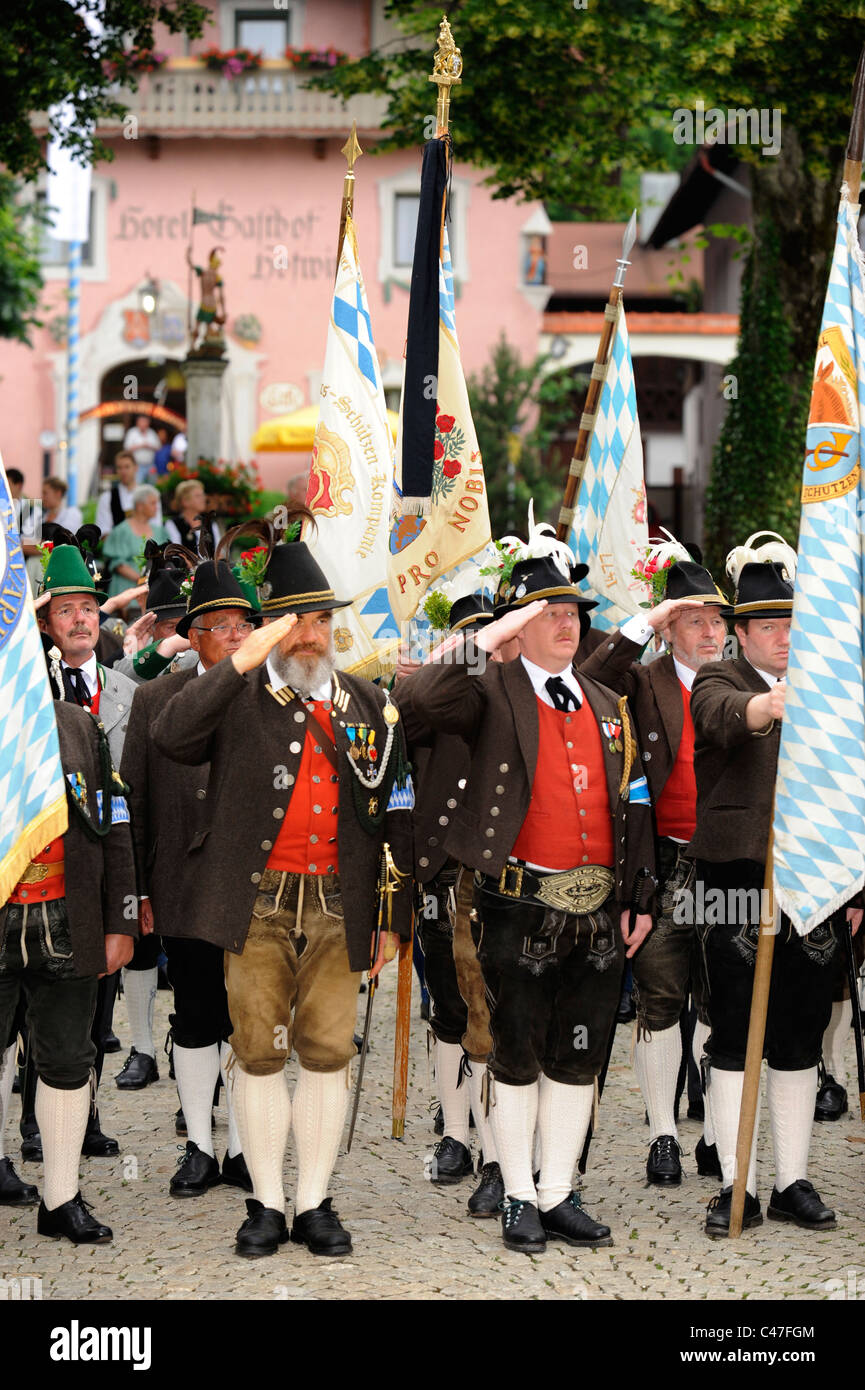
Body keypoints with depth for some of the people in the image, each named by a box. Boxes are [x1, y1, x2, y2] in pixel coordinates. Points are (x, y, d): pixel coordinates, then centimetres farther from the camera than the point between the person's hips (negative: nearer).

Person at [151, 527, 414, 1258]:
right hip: (258, 906, -2)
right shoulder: (239, 700, 2)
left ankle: (315, 1204, 13)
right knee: (259, 1053, 3)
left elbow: (397, 815, 12)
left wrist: (393, 917, 8)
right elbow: (170, 736, -19)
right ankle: (266, 1205, 12)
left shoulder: (371, 706, 10)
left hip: (339, 909, 2)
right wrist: (241, 662, -23)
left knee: (328, 1055, 4)